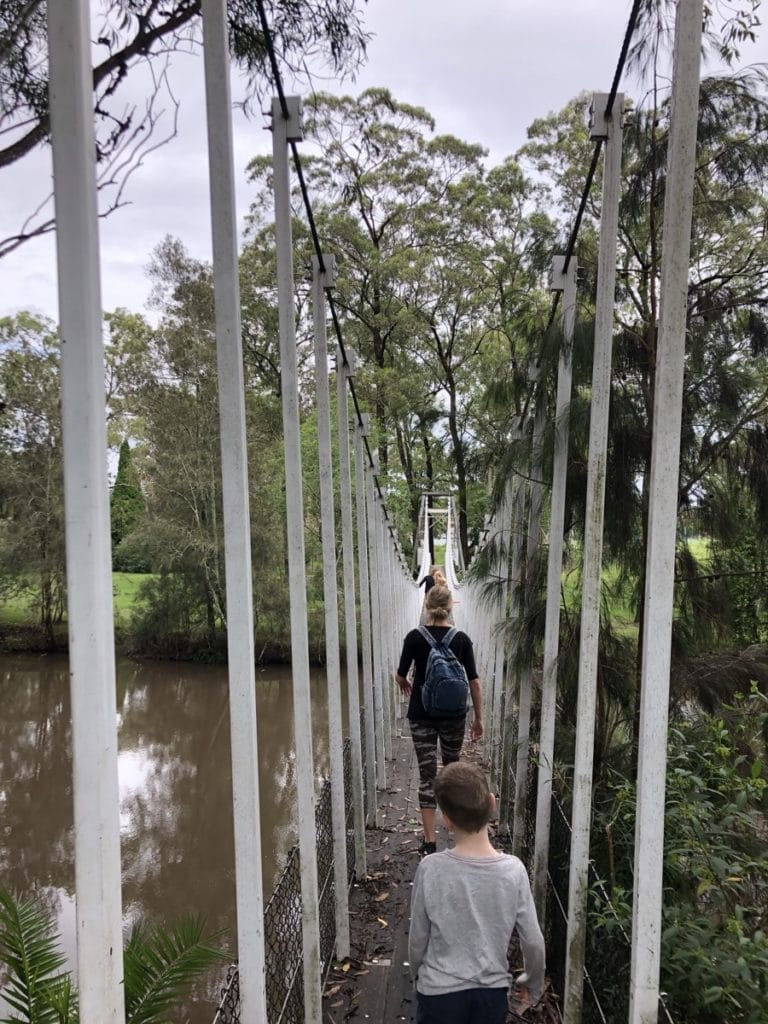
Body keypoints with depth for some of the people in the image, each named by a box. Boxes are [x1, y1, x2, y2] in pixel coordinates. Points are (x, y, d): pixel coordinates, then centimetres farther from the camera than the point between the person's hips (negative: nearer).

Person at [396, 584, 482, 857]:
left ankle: (429, 842, 4)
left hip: (421, 714, -1)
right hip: (453, 714, 1)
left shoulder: (415, 637, -8)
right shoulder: (461, 639, -6)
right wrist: (479, 717, 5)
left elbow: (400, 676, -1)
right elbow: (474, 682, -5)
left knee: (427, 774, 4)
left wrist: (406, 685, 22)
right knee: (452, 767, 23)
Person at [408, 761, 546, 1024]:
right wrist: (533, 984, 12)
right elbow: (533, 941, -7)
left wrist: (417, 975, 12)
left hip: (440, 992, -2)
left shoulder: (431, 869, -21)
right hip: (493, 991, 2)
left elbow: (418, 939, -8)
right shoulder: (513, 870, -16)